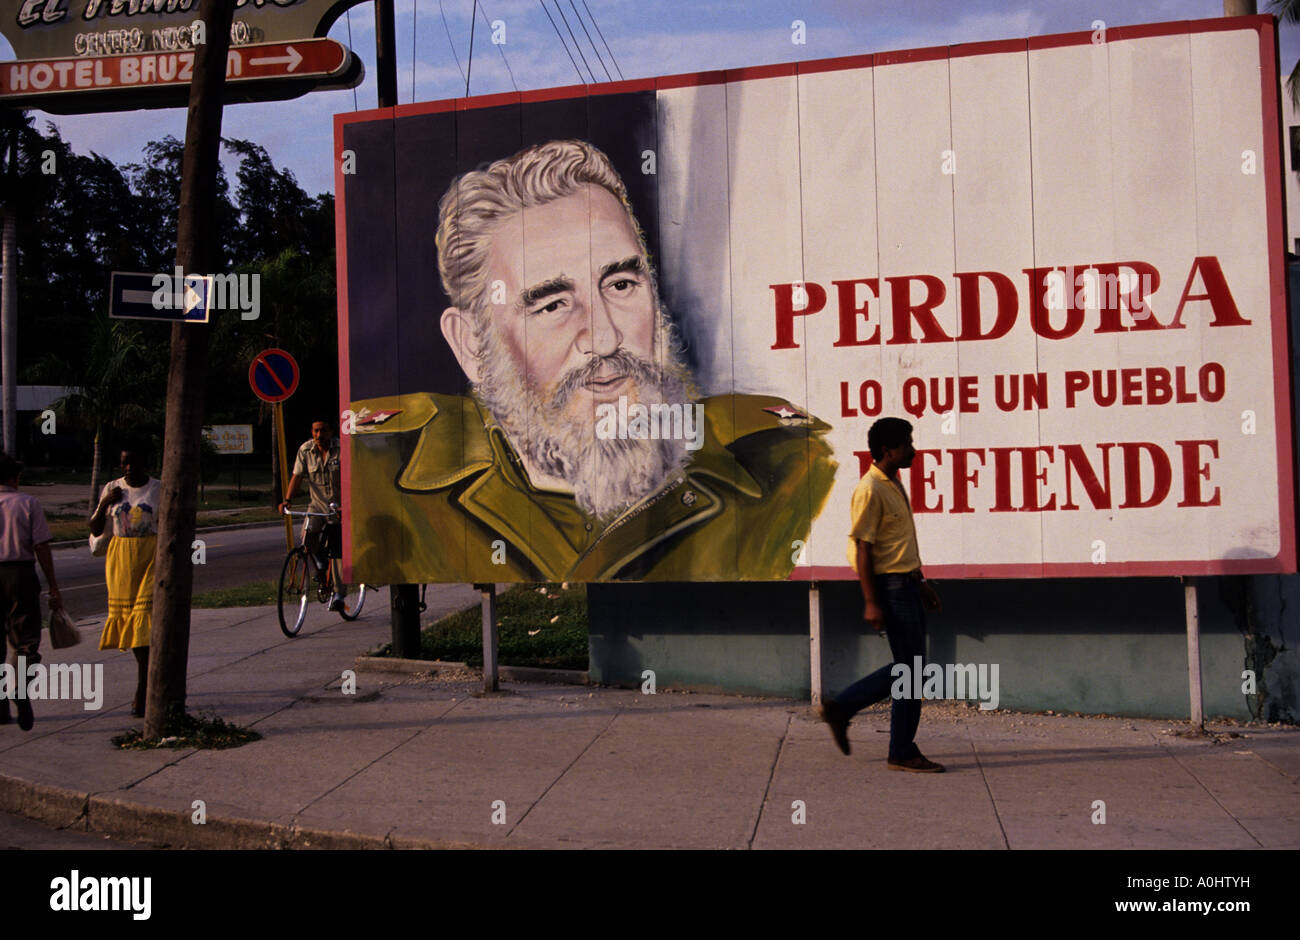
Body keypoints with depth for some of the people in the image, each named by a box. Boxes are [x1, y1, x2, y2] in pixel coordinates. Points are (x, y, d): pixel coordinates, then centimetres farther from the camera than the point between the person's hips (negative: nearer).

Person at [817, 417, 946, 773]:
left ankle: (840, 708, 20)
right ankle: (903, 754, 7)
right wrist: (871, 602, -20)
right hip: (891, 586, -10)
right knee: (910, 669, -4)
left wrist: (921, 583, 23)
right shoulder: (870, 490, -15)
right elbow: (863, 547, -18)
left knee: (906, 667, 13)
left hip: (907, 585, 10)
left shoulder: (894, 484, 15)